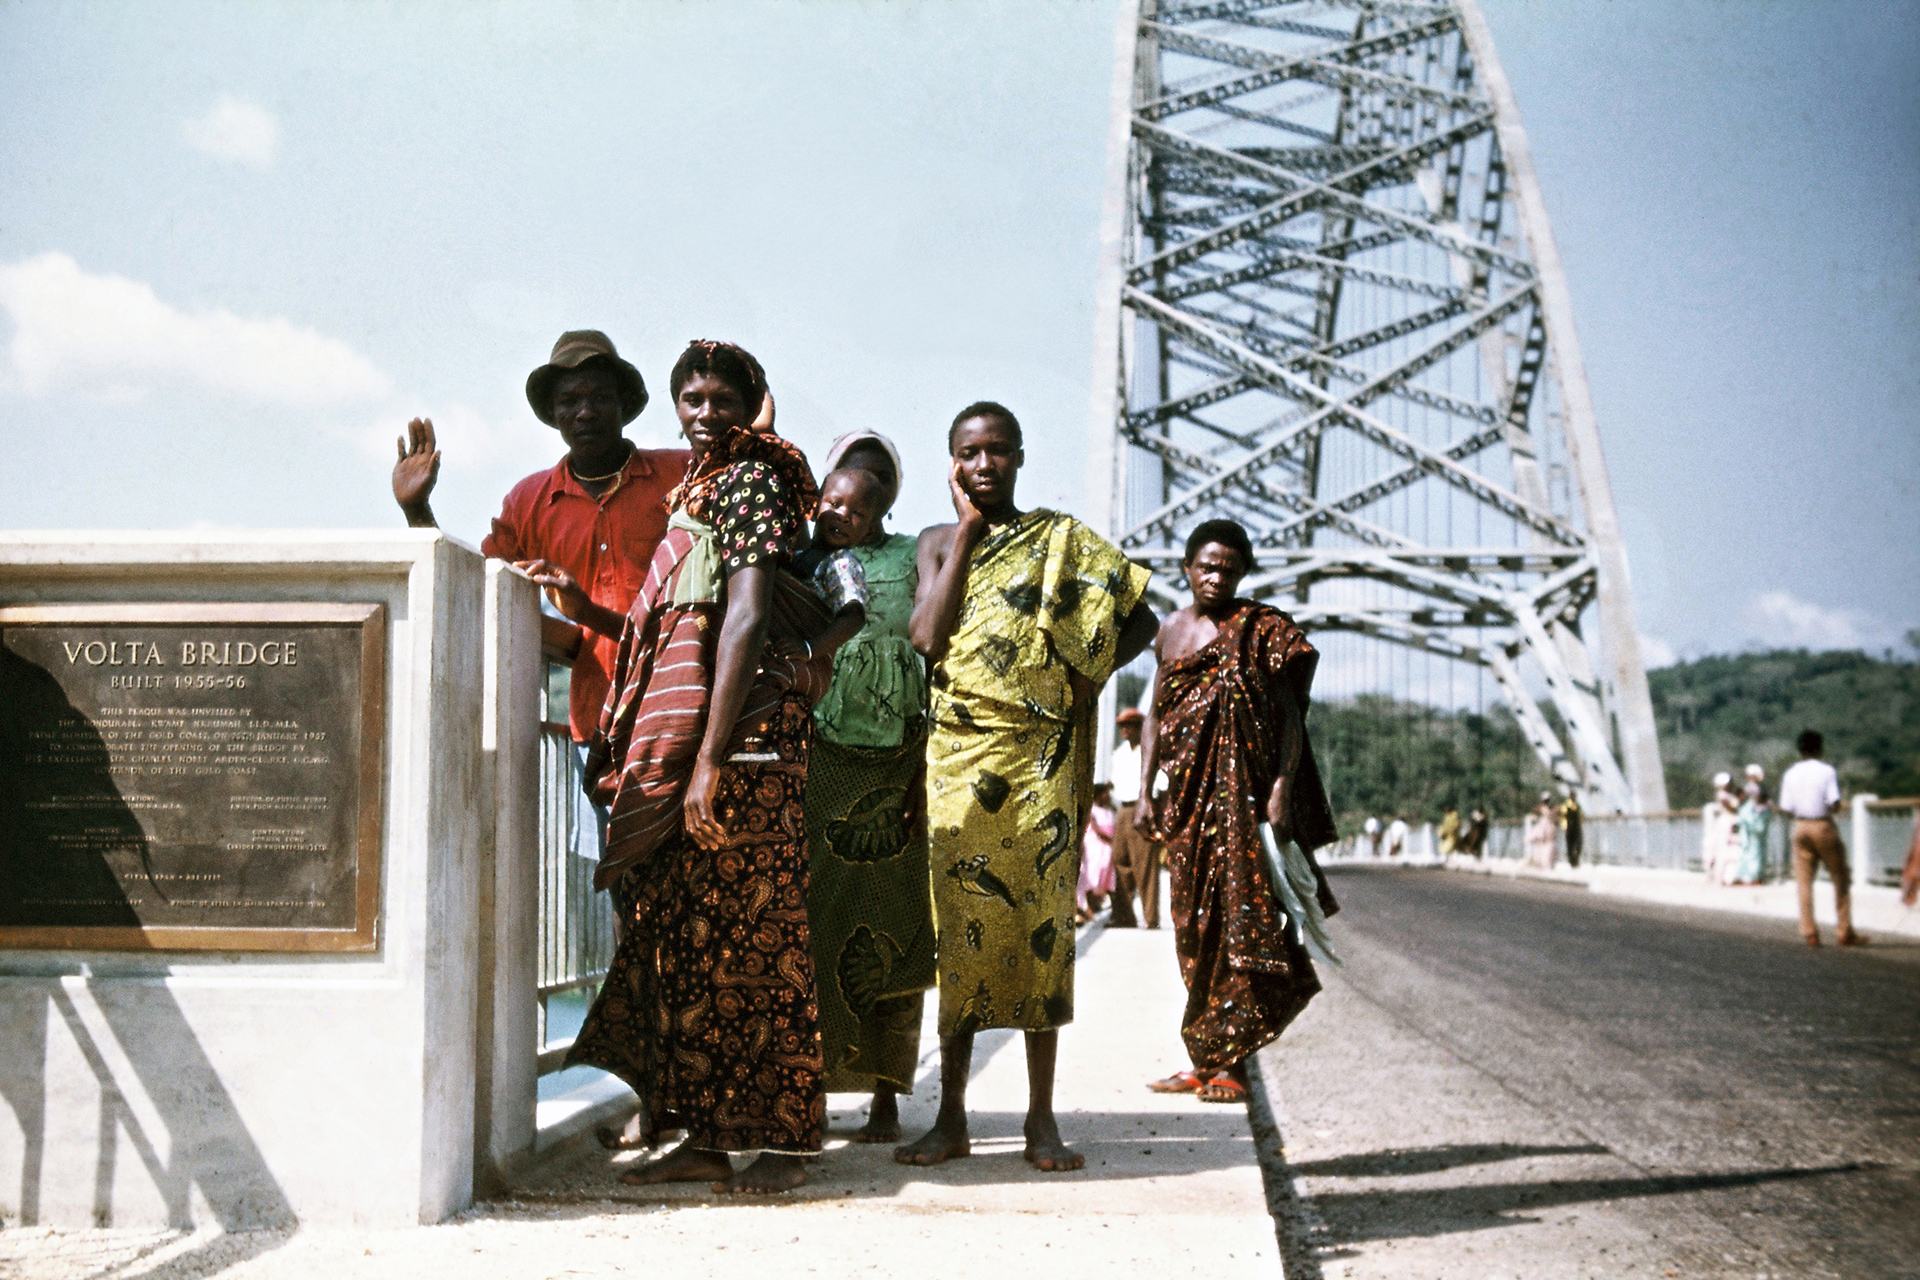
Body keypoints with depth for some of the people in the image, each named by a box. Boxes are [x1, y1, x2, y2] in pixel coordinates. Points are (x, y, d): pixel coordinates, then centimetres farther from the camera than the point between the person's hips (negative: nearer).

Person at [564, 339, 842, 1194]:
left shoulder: (751, 483, -6)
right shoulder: (698, 490, 21)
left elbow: (748, 619, -17)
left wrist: (709, 760, -23)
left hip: (739, 741, -9)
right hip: (672, 746, 9)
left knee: (747, 939, -5)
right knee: (685, 938, 8)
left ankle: (784, 1139, 3)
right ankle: (705, 1138, 13)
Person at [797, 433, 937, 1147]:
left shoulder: (912, 560, 5)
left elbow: (939, 671, 0)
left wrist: (925, 774, -8)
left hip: (895, 771, -1)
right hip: (817, 767, 1)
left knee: (889, 930, 1)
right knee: (807, 920, -6)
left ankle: (885, 1097, 8)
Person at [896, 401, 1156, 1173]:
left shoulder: (1061, 539, 8)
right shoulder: (938, 542, 11)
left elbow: (1141, 619, 11)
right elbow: (927, 637, -7)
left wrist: (1085, 677, -3)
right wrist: (967, 528, -2)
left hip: (1041, 756, -1)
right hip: (959, 755, 1)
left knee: (1041, 924, -1)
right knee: (962, 927, 0)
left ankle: (1042, 1118, 6)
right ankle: (951, 1116, 5)